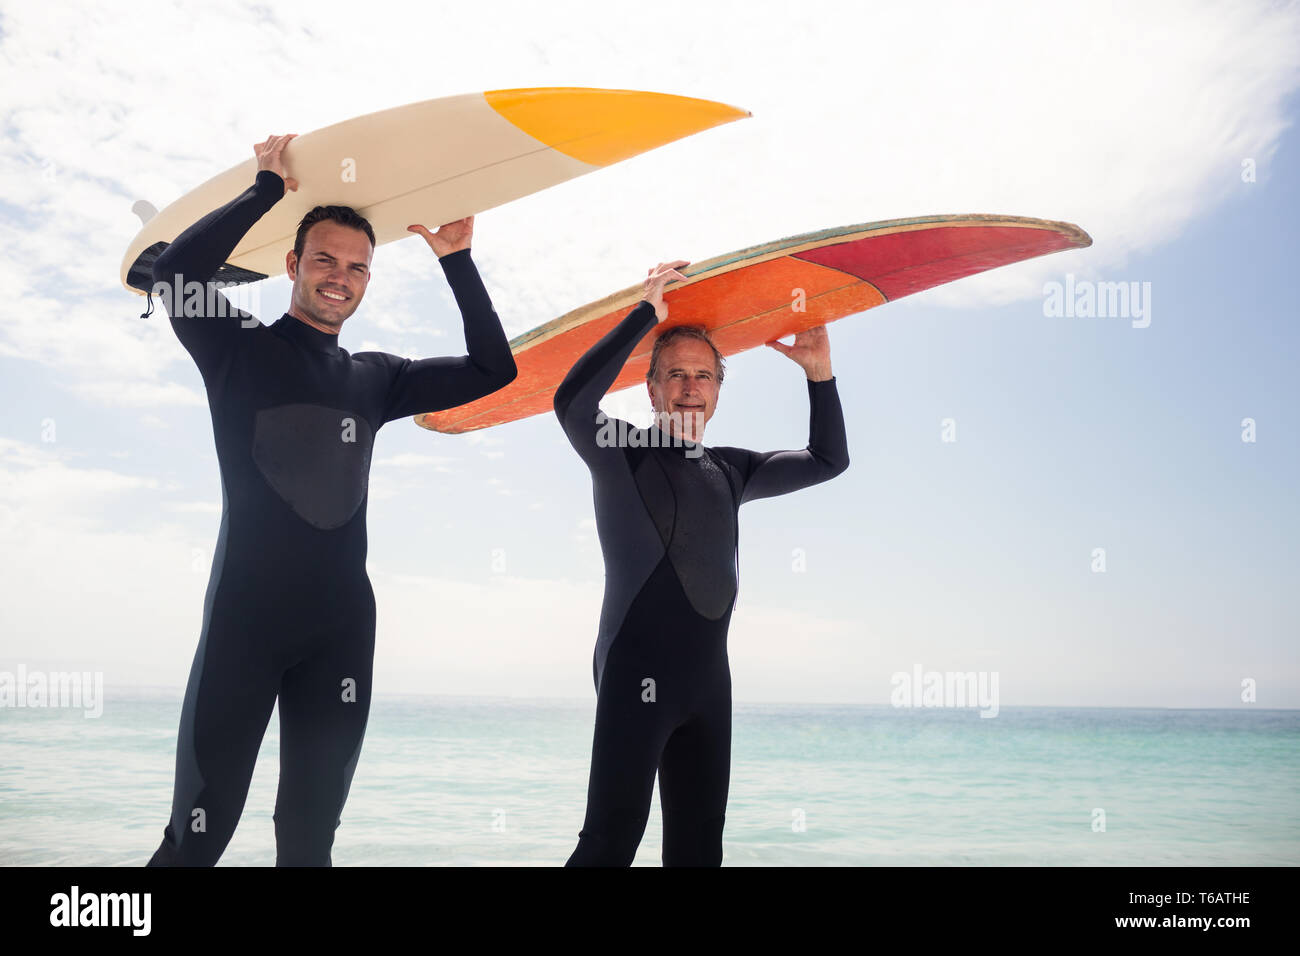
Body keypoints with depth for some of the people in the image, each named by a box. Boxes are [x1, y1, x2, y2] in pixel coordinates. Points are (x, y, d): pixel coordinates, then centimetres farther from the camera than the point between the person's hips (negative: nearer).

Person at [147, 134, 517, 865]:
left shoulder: (375, 379, 15)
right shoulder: (241, 349, 4)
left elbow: (493, 369, 12)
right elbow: (177, 270, -14)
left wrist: (457, 261, 7)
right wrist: (270, 186, -7)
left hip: (341, 628, 4)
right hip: (244, 618, -4)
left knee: (310, 836, 11)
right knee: (199, 834, -3)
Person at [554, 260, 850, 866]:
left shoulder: (729, 470, 16)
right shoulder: (621, 454, 0)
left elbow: (828, 460, 20)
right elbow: (572, 402, -20)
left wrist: (819, 372, 7)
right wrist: (646, 314, -18)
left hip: (708, 679, 6)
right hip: (636, 674, -6)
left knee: (699, 843, 10)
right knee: (613, 839, -10)